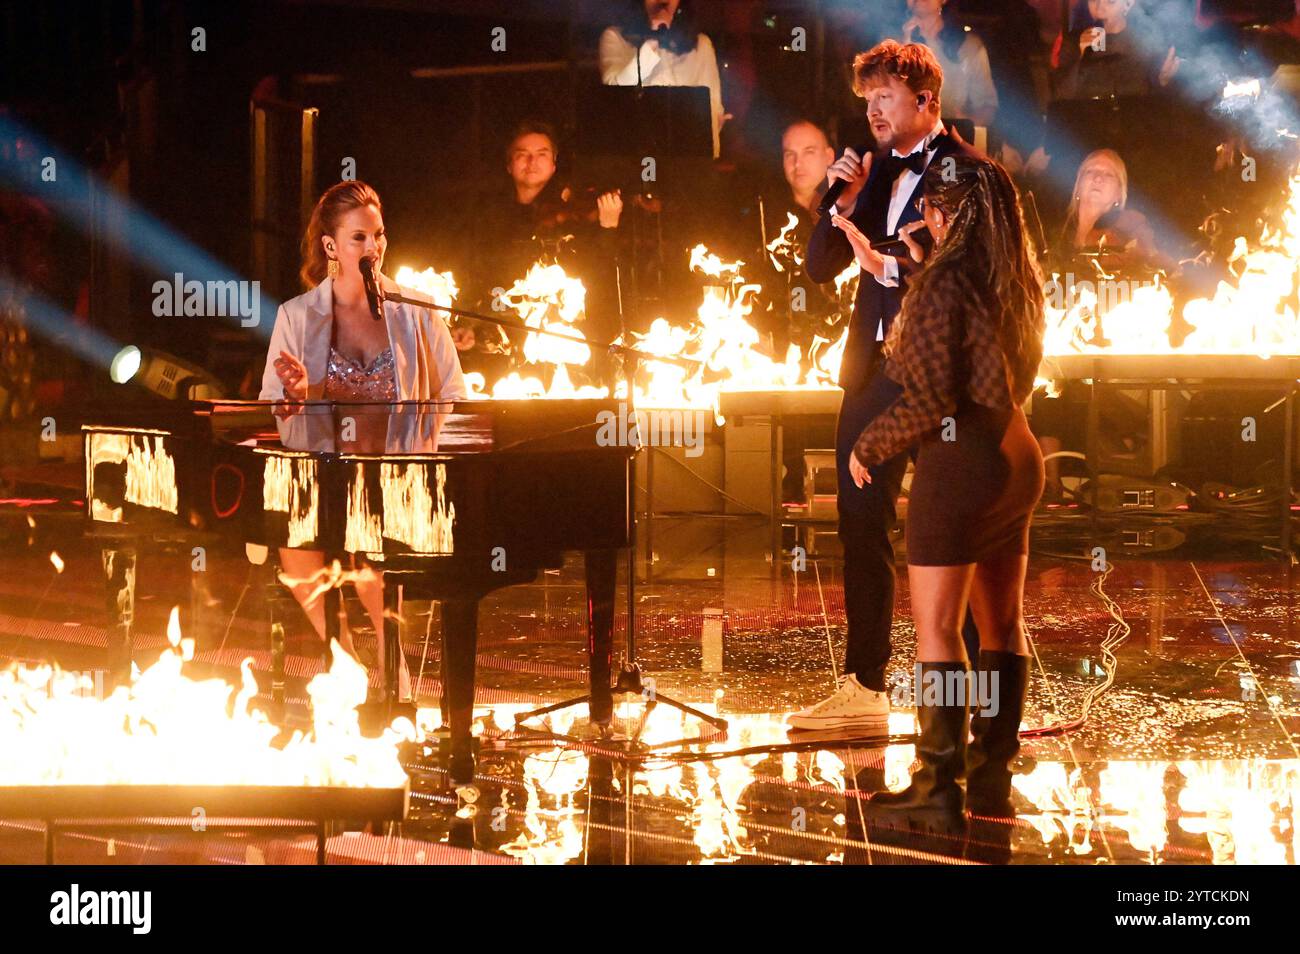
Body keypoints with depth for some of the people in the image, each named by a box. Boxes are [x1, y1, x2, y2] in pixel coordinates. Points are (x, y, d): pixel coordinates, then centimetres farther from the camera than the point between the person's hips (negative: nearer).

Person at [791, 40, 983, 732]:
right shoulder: (877, 169, 13)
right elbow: (820, 267, 12)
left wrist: (888, 267, -20)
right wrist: (842, 204, -3)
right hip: (873, 367, 7)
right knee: (860, 523, 10)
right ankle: (863, 689, 18)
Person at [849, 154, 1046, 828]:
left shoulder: (945, 282, -15)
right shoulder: (1019, 285, 8)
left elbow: (930, 399, -18)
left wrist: (867, 447, -2)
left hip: (958, 462, -8)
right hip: (1016, 460, 8)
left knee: (936, 628, -5)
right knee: (1002, 625, 12)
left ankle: (939, 790, -7)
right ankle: (993, 780, 18)